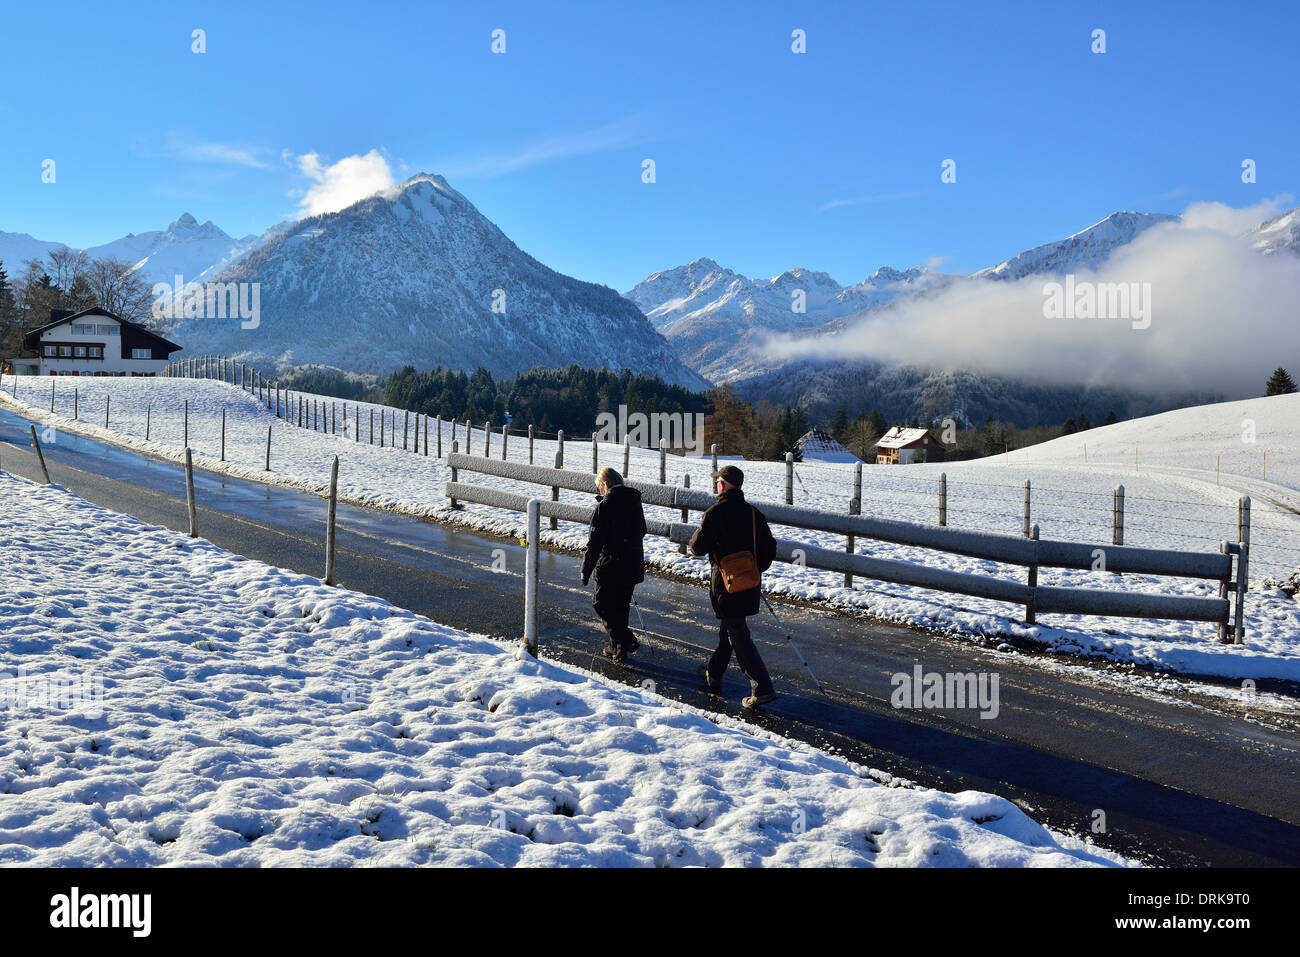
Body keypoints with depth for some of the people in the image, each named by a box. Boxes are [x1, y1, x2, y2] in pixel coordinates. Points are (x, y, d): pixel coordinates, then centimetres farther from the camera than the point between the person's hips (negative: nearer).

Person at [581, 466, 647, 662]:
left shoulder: (604, 506, -15)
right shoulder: (635, 501, 6)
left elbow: (595, 541, -16)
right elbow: (641, 531, 20)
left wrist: (586, 570, -10)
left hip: (610, 566, -7)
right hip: (633, 565, 7)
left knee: (601, 603, 5)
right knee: (621, 606, 17)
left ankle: (626, 640, -7)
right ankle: (617, 647, 24)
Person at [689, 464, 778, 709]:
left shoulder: (716, 513, -15)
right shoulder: (753, 512, 5)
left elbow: (698, 547, -15)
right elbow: (770, 547, 7)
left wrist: (698, 535, 6)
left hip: (726, 583, -7)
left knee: (738, 635, -4)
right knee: (728, 629, 21)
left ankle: (762, 688, -10)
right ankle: (713, 675, 35)